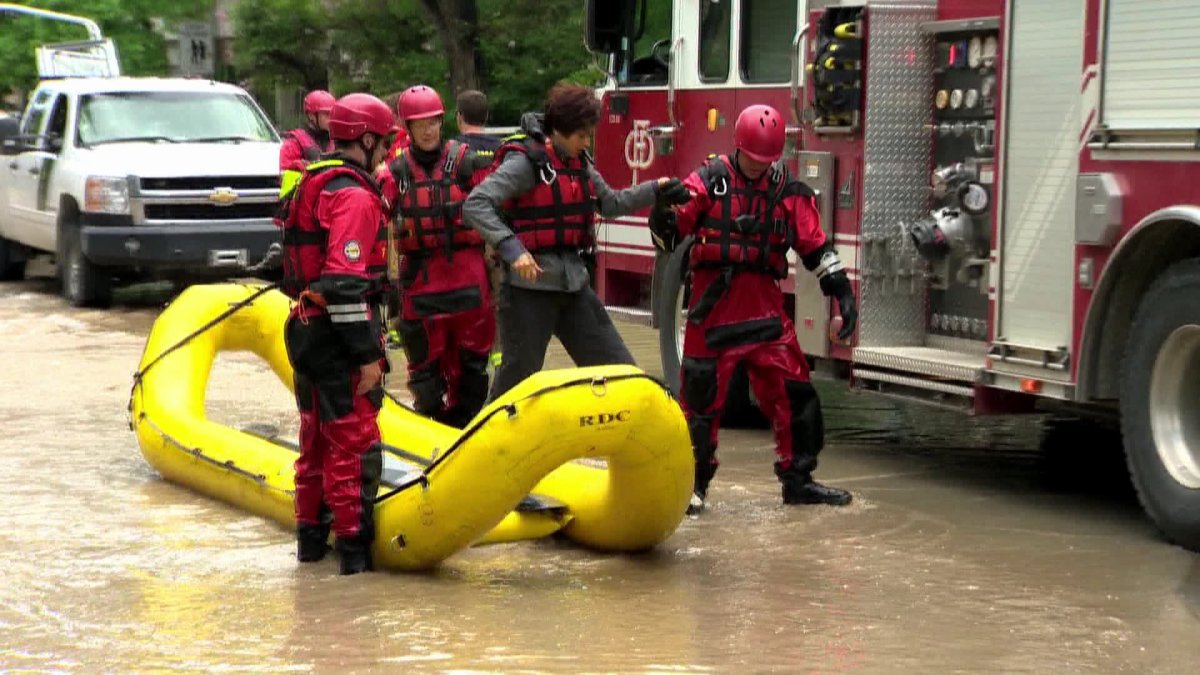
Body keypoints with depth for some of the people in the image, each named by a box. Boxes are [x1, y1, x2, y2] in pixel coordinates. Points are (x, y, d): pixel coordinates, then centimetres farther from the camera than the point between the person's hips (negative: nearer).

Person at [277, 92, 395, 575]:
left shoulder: (313, 185, 15)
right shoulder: (354, 195, -17)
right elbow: (345, 282, -24)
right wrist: (367, 353, -22)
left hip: (307, 331, 10)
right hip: (338, 337, -10)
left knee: (318, 435, 17)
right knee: (355, 441, -4)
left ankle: (311, 534, 25)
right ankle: (355, 544, -2)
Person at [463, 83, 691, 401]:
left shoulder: (579, 162, 11)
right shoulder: (526, 162, -13)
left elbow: (610, 202, 24)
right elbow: (475, 205, -21)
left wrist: (654, 190, 10)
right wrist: (511, 249, -30)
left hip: (574, 281, 8)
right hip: (531, 282, -8)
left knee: (619, 369, 8)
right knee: (519, 375, 0)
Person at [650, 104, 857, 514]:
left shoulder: (789, 192, 7)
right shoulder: (707, 182, -1)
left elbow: (816, 247, 7)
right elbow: (670, 234, -6)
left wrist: (842, 292, 0)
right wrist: (663, 215, -28)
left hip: (764, 308, 3)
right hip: (713, 306, -3)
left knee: (793, 393, 2)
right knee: (701, 395, 0)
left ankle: (797, 480, 15)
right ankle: (693, 484, 11)